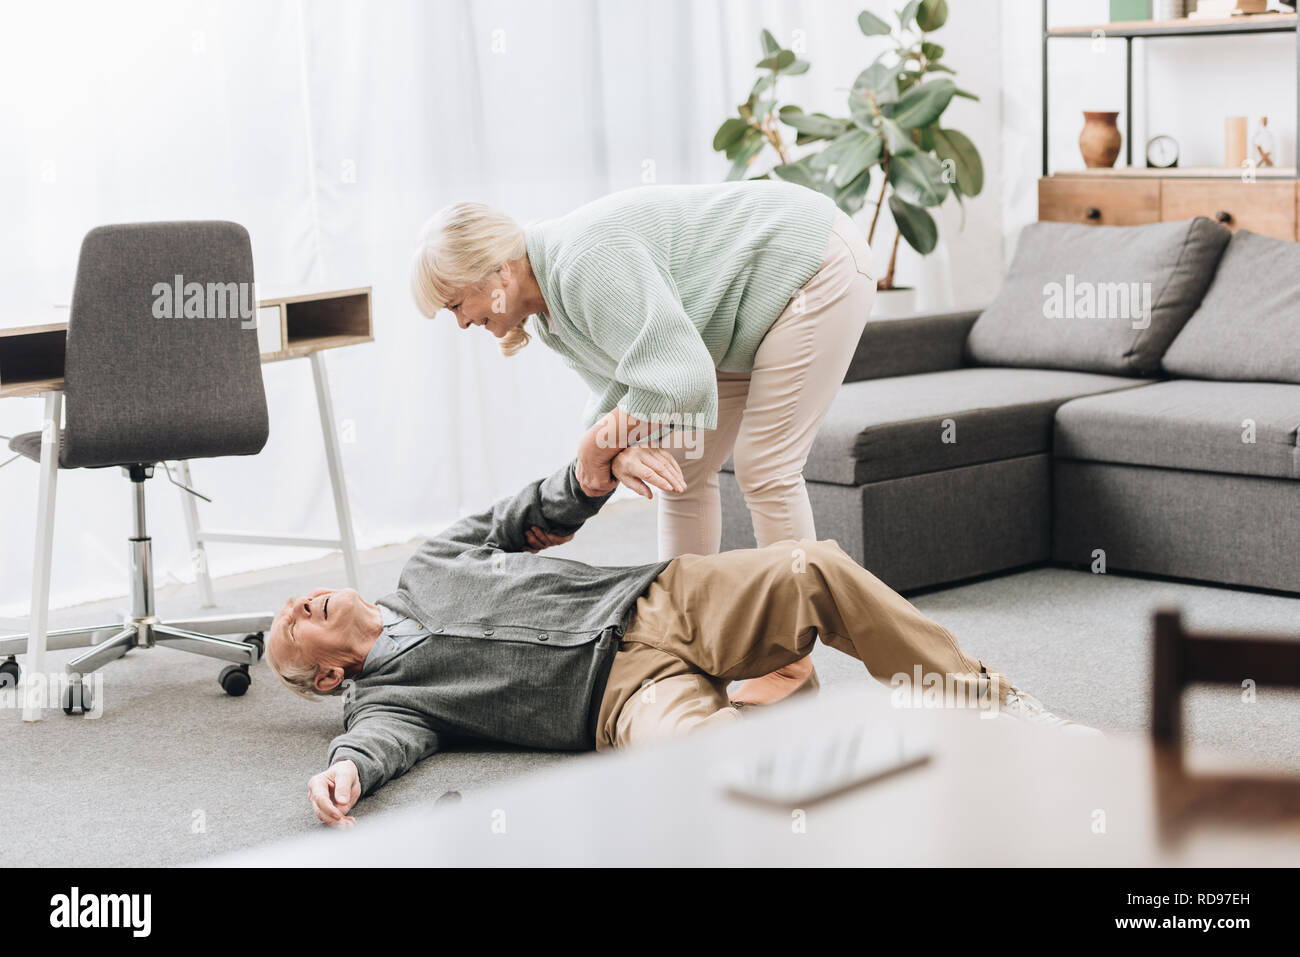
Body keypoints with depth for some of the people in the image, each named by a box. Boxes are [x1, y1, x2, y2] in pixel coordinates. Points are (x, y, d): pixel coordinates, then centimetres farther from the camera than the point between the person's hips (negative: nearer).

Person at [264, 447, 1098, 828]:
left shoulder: (433, 563, 27)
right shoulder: (382, 689, 13)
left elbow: (542, 519, 26)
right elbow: (386, 733, -9)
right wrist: (348, 770, -35)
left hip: (666, 597, 5)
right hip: (625, 683, -5)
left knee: (813, 571, -23)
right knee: (702, 748, -40)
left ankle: (991, 707, -17)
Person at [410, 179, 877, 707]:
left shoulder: (587, 262, -31)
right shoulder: (549, 308, 1)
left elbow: (680, 382, -35)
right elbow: (618, 392, 6)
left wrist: (598, 445, -20)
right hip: (747, 320, 10)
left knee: (765, 467, -11)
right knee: (681, 471, 8)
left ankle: (793, 667, -1)